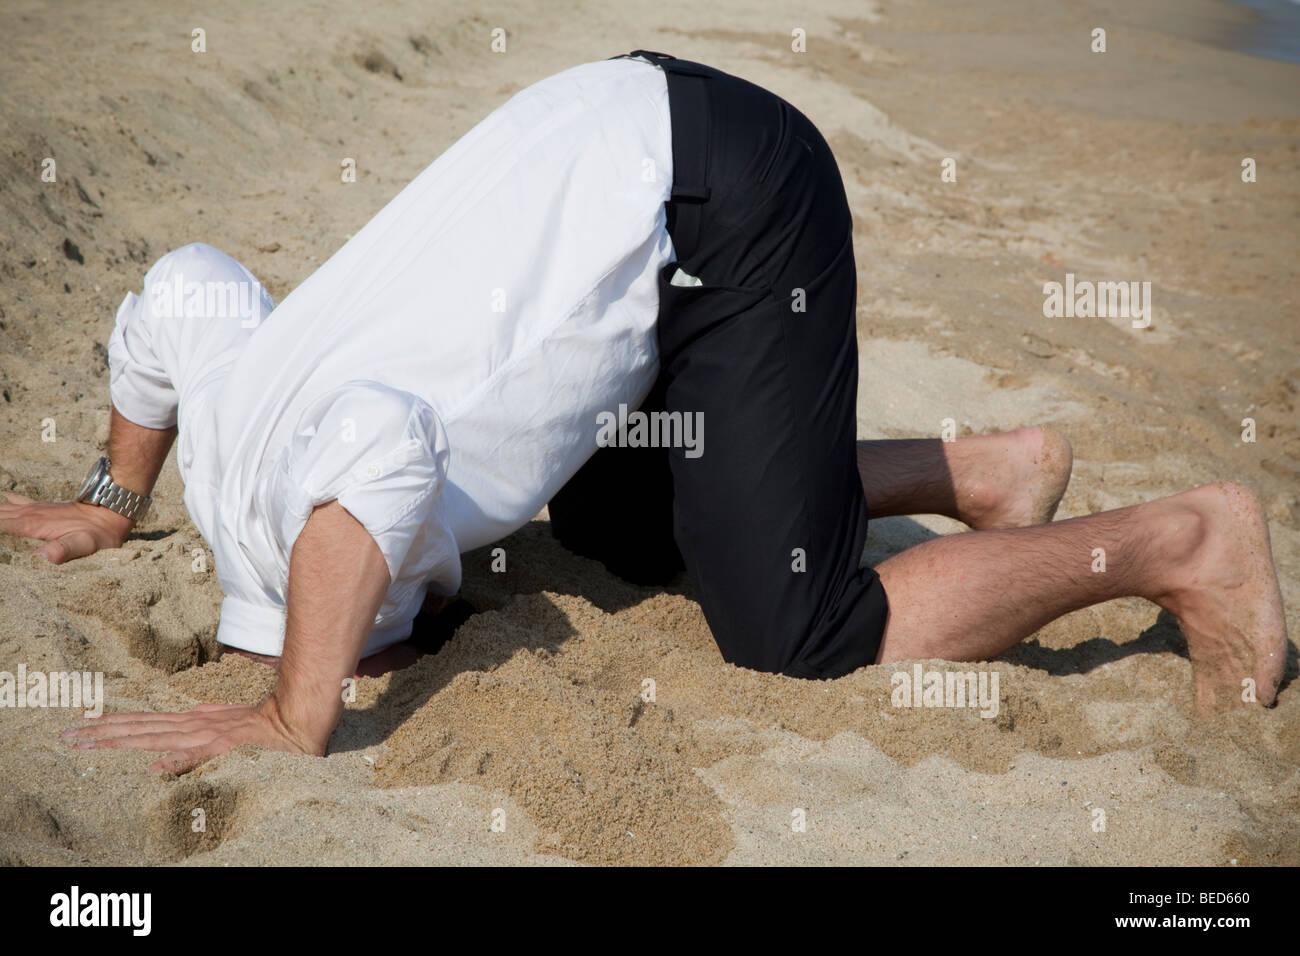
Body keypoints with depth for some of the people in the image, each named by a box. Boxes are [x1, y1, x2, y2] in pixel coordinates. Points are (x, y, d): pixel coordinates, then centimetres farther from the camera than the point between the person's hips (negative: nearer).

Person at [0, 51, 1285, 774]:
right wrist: (111, 504, 31)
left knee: (797, 640, -9)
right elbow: (179, 275, 28)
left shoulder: (280, 512, -20)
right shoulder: (220, 381, 6)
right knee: (612, 532, 23)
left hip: (724, 199, -10)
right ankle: (983, 474, 21)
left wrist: (292, 729, -33)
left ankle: (1177, 543, 3)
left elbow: (378, 446, -45)